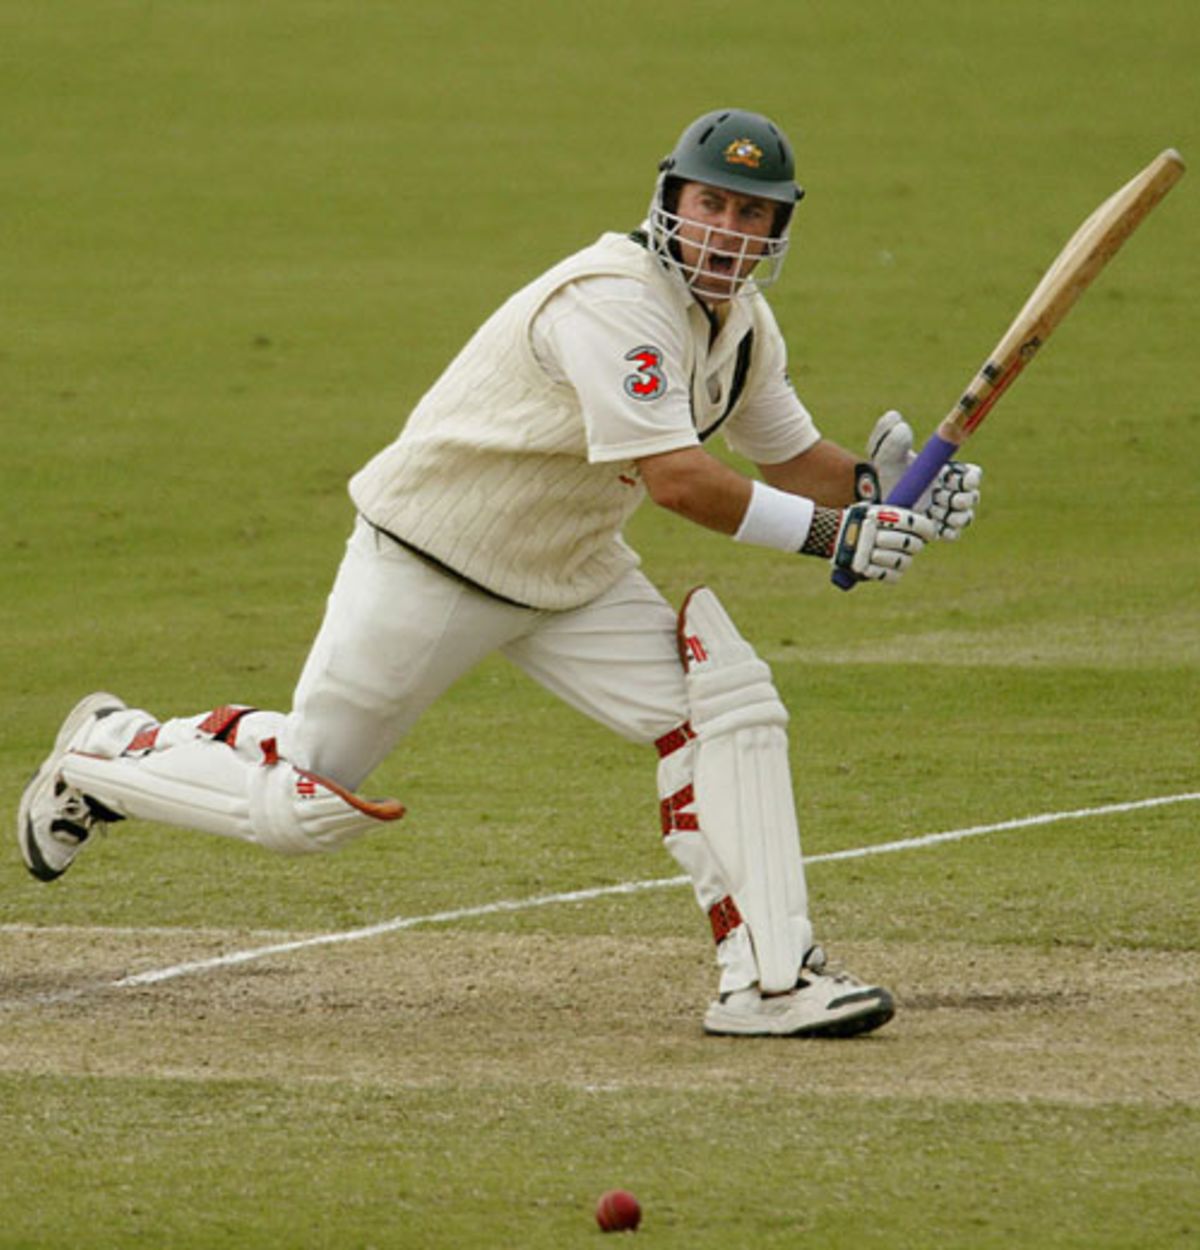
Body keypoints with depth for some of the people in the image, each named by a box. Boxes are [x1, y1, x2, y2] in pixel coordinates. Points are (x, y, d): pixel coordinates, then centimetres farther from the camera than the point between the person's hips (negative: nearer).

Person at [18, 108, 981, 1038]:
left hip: (569, 574, 8)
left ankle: (768, 978, -12)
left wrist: (877, 485, -13)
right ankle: (108, 751, 26)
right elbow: (674, 477, -36)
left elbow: (795, 459, 9)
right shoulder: (613, 300, -28)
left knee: (729, 706, -12)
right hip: (432, 557, -8)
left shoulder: (743, 325, 1)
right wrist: (832, 536, -38)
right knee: (305, 805, 0)